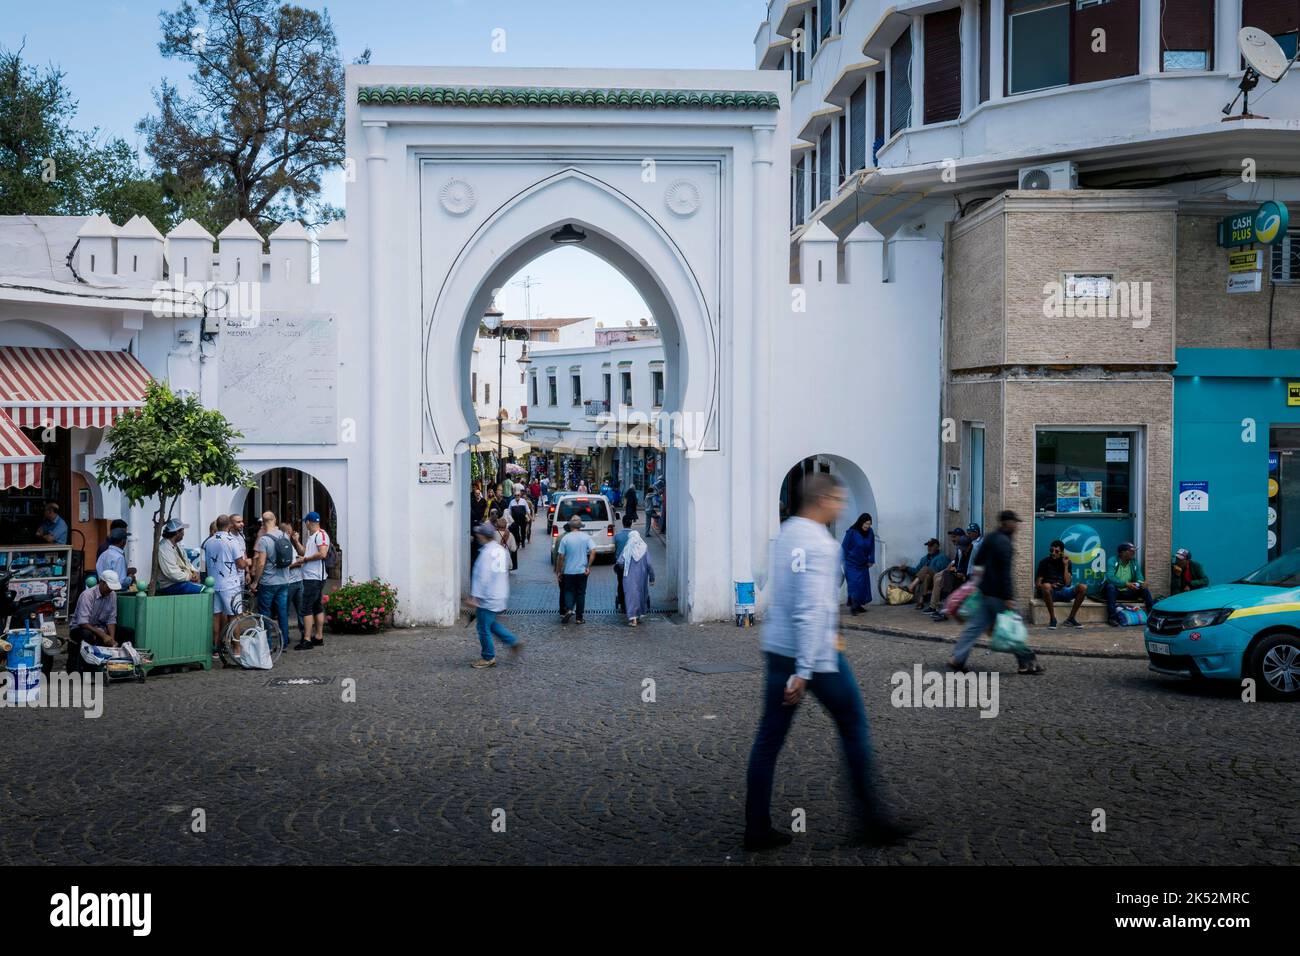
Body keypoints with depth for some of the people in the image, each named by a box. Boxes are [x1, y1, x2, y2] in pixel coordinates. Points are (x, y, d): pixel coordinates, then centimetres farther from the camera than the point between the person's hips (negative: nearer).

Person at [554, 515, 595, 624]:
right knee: (581, 593, 9)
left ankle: (568, 609, -10)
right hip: (582, 570, 1)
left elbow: (560, 556, -5)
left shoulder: (565, 538, -6)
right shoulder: (586, 537, -3)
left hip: (569, 571, -1)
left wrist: (558, 572, 4)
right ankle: (579, 618, 10)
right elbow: (593, 551, -13)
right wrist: (588, 567, -8)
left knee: (569, 591, 14)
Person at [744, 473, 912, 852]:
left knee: (769, 738, 6)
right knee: (854, 728, 8)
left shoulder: (784, 534, 10)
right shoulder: (819, 543, -16)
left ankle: (757, 828, 8)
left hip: (777, 647, 8)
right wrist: (803, 671, -25)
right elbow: (811, 609, -23)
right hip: (815, 652, -8)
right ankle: (872, 820, 16)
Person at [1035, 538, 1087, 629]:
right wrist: (1050, 585, -21)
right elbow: (1037, 583, -3)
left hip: (1063, 591, 3)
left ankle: (1070, 618, -15)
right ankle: (1052, 618, -27)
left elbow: (1067, 583, -3)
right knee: (1046, 586, -39)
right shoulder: (1044, 562, 0)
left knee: (1083, 587, -22)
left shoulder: (1066, 562, 8)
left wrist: (1066, 565, -6)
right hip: (1050, 593, -3)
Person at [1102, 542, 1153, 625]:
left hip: (1127, 593, 5)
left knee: (1144, 589, -15)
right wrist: (1126, 584, -36)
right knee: (1110, 586, -37)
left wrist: (1142, 583, -25)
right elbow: (1110, 578, -25)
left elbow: (1139, 578, 0)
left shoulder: (1134, 563, 5)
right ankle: (1112, 617, -41)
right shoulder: (1112, 561, -12)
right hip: (1113, 591, -5)